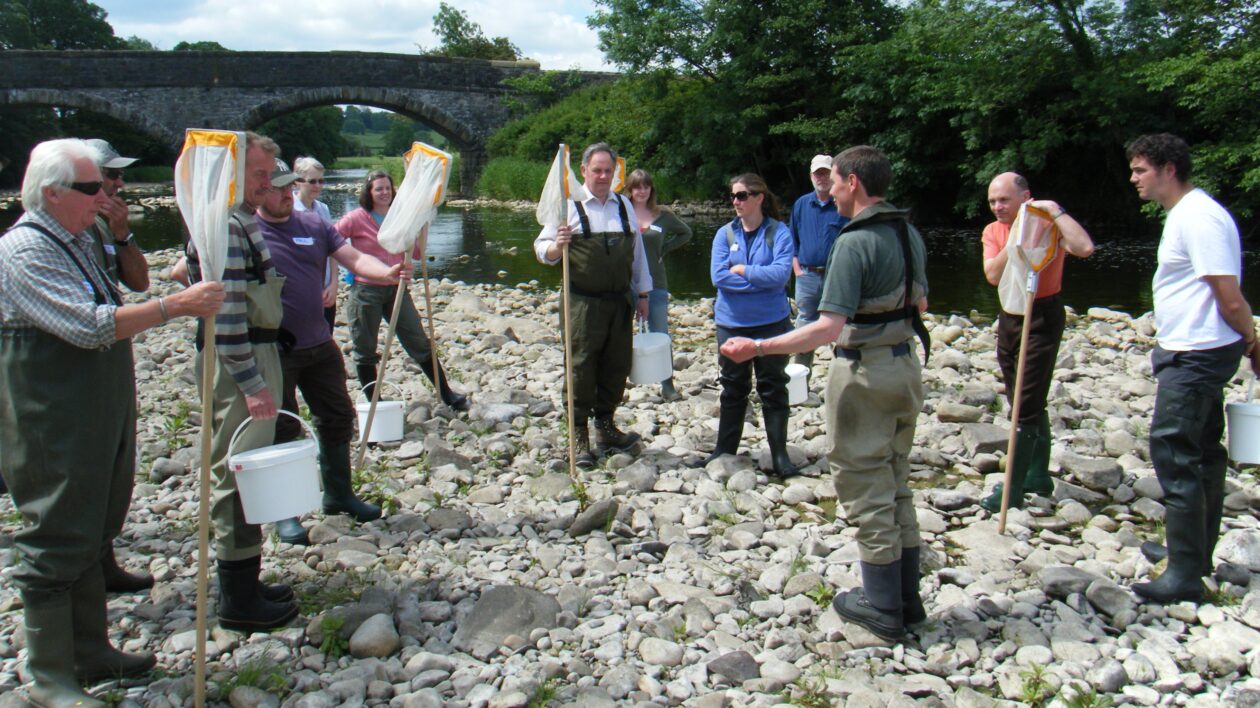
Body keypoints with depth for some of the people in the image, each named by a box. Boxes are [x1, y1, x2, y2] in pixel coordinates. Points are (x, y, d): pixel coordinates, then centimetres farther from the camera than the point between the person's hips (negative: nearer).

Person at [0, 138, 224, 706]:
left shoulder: (76, 242, 13)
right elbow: (90, 327, -28)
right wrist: (174, 305, -27)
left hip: (96, 421, 10)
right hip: (54, 430, -10)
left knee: (90, 537, 17)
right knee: (55, 546, -1)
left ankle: (90, 653, 29)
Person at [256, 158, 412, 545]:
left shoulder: (314, 224, 6)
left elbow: (354, 257, -1)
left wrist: (386, 272, -21)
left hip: (319, 343, 5)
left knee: (338, 417, 13)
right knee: (282, 429, 3)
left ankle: (338, 494, 31)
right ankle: (283, 512, 18)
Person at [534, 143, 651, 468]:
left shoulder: (624, 205, 13)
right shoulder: (569, 204, -2)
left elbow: (637, 251, 18)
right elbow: (542, 249, -3)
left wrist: (642, 294, 17)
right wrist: (557, 246, -26)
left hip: (619, 301, 5)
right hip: (584, 303, -4)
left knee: (617, 367, 10)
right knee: (582, 369, -1)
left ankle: (606, 427, 25)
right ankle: (579, 436, 9)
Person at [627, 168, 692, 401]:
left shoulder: (663, 216, 5)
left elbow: (685, 233, 18)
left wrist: (665, 249, 6)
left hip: (656, 285, 1)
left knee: (660, 336, 4)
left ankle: (667, 386, 12)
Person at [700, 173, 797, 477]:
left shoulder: (779, 232, -5)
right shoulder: (725, 233, 2)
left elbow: (781, 273, -19)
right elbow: (718, 275, -10)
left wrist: (742, 270, -12)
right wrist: (761, 278, -13)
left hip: (771, 323, -2)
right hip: (731, 322, 2)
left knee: (773, 388, 6)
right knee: (733, 388, 12)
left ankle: (780, 454, 14)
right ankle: (725, 449, 24)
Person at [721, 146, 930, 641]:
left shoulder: (854, 243, -21)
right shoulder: (909, 234, 6)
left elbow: (828, 329, -28)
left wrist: (757, 348, -25)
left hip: (864, 372, -8)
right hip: (905, 366, 9)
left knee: (867, 491, 4)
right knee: (896, 487, 18)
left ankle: (882, 607, 15)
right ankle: (907, 598, 27)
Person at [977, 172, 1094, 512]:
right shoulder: (993, 232, 4)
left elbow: (1085, 248, -31)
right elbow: (993, 275, -11)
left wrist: (1055, 210, -25)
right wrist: (1015, 240, -18)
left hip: (1043, 317, -7)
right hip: (1009, 316, 7)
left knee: (1028, 403, -8)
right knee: (1021, 401, 16)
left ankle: (1014, 489, -5)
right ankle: (1038, 475, 30)